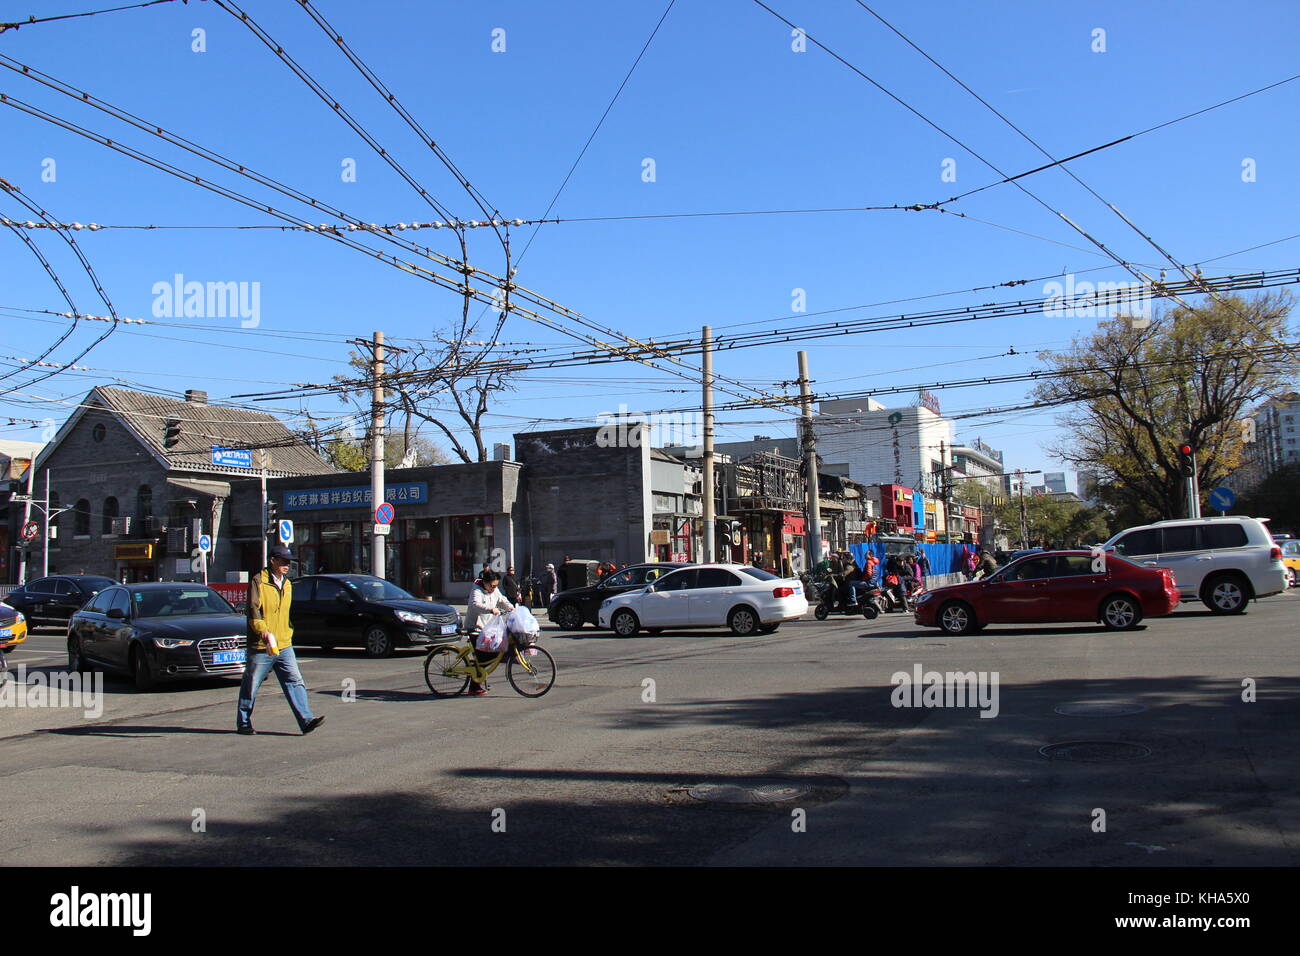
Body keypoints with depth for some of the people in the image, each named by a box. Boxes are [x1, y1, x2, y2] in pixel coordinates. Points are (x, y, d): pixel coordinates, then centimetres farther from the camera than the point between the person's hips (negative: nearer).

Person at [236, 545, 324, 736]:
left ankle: (306, 720, -11)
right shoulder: (258, 581, -7)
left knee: (295, 681, -6)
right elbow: (253, 609, -19)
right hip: (260, 648, -6)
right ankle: (243, 724, 22)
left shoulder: (287, 584, 15)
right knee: (250, 687, 7)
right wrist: (262, 630, -33)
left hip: (284, 646, 6)